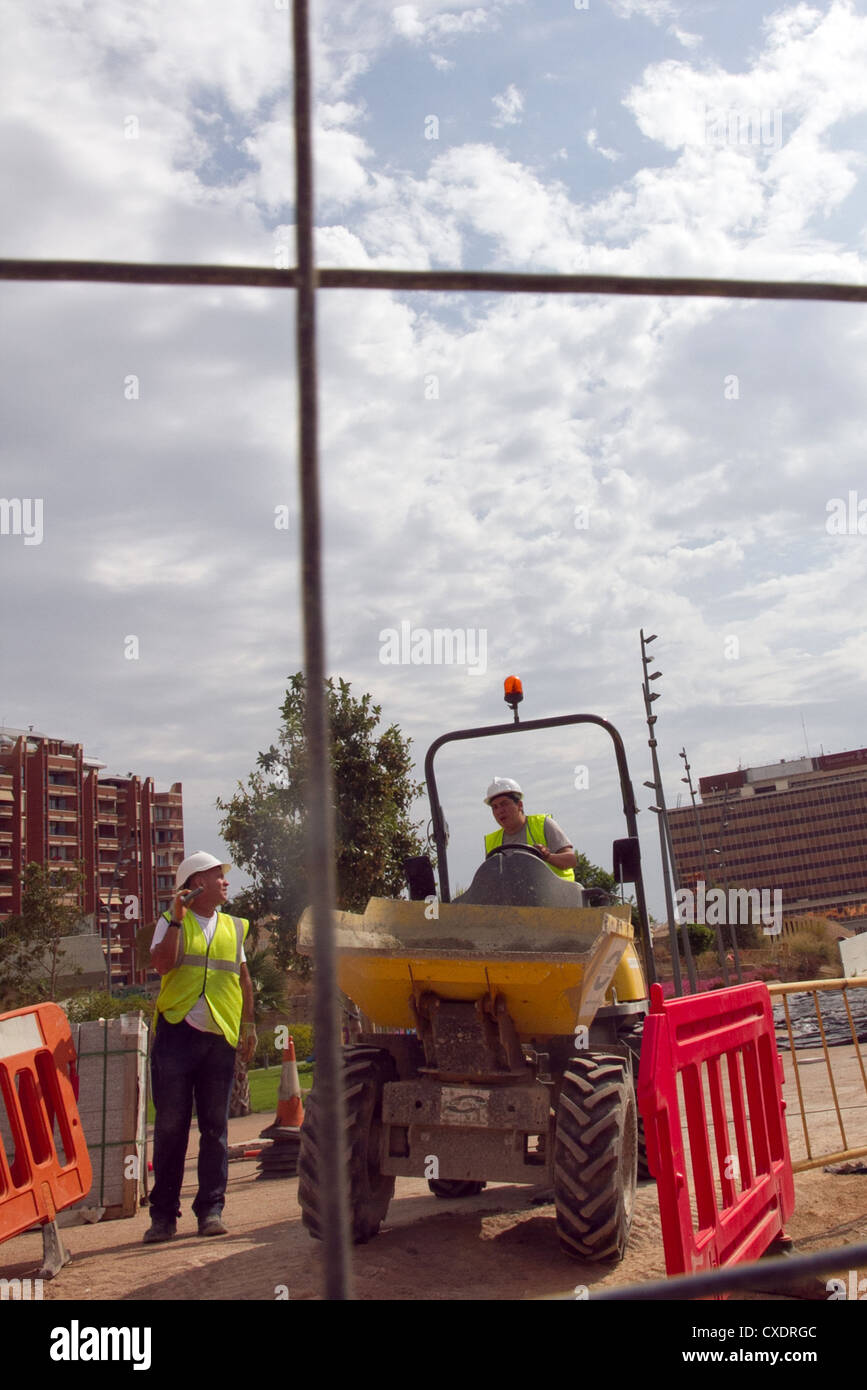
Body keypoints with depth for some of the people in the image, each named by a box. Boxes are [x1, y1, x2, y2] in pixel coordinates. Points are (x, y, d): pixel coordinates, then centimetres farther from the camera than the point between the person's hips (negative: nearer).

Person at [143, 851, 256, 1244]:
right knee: (170, 1125, 0)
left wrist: (249, 1024, 13)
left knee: (215, 1126, 4)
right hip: (177, 1033, -3)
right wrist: (177, 919, -15)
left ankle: (211, 1209, 11)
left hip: (220, 1037, 3)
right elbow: (162, 964, -11)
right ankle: (164, 1214, 8)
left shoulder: (233, 927, 16)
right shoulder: (171, 923, 6)